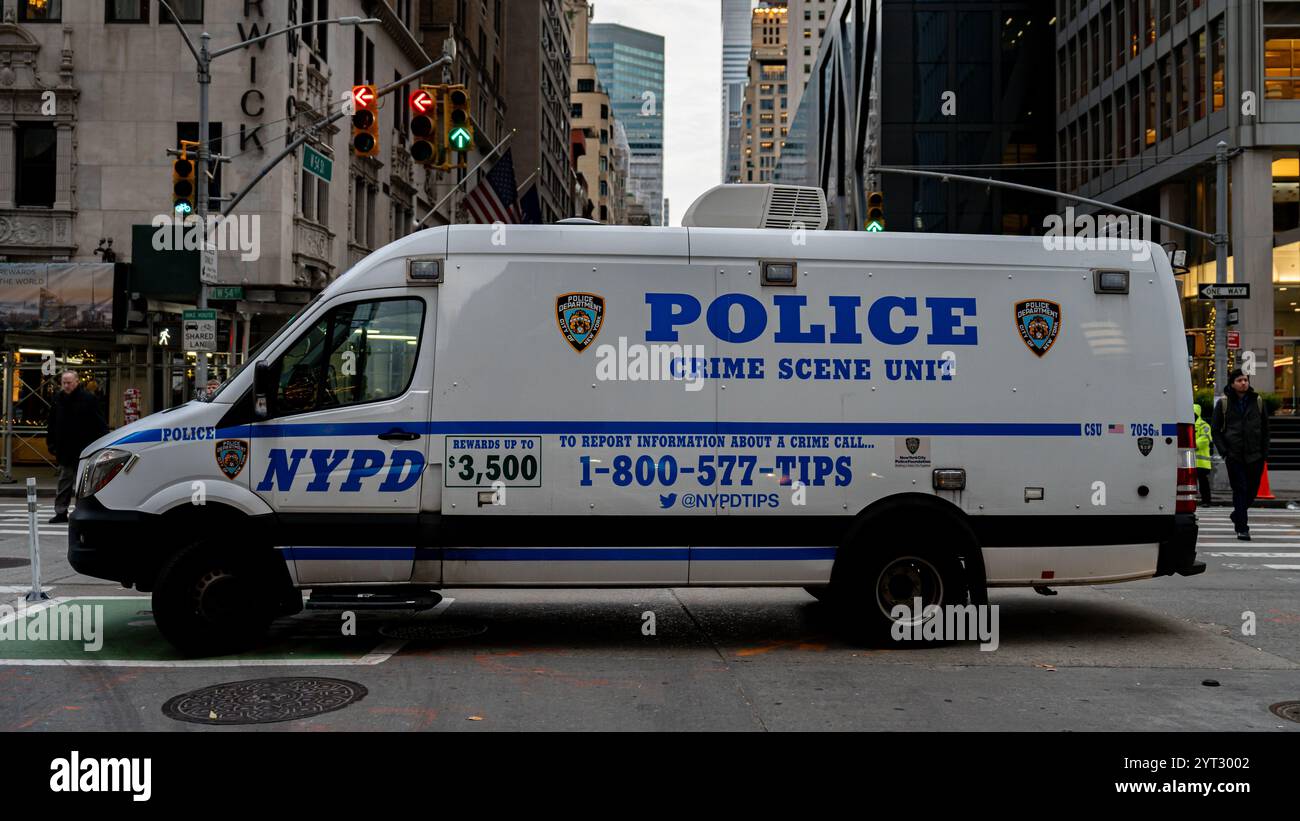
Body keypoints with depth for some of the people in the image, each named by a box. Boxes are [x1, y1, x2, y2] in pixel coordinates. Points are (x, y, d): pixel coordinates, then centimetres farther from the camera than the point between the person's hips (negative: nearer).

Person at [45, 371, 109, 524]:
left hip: (82, 451, -5)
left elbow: (99, 424, -9)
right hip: (64, 451, 5)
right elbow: (52, 425, 17)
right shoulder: (58, 399, 10)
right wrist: (52, 445, 12)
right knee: (64, 482, 9)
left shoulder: (87, 398, -8)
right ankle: (60, 512, 14)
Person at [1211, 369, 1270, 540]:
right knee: (1240, 490, -6)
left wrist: (1264, 452, 6)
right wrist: (1223, 451, -5)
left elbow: (1265, 428, 14)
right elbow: (1215, 430, 5)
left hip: (1255, 455, 3)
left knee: (1252, 490, 8)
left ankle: (1237, 516, 33)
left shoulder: (1257, 401, 8)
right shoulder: (1223, 403, 2)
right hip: (1234, 456, -3)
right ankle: (1242, 528, -2)